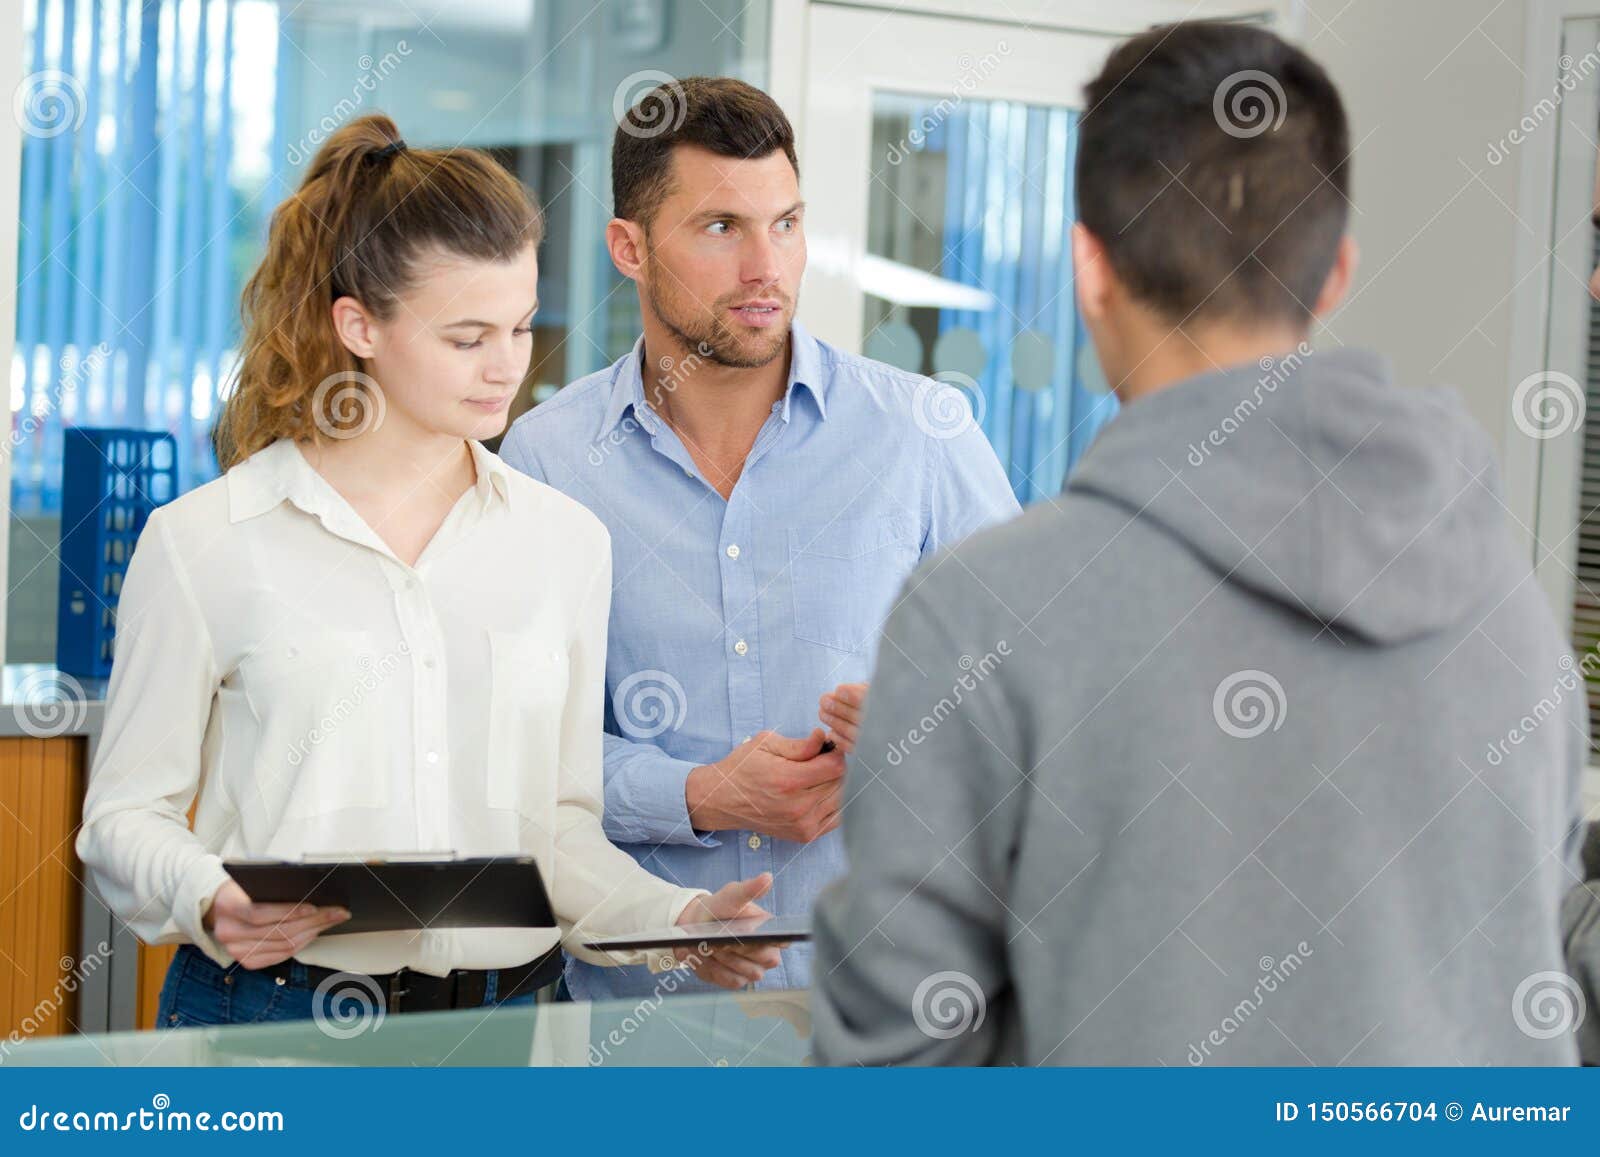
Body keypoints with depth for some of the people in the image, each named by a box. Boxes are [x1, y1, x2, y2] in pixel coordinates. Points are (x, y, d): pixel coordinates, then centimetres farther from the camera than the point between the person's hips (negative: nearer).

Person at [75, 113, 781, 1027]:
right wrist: (208, 902, -14)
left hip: (500, 1019, 3)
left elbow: (561, 819, 14)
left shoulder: (566, 541, 12)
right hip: (273, 1014, -3)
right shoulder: (204, 543, 1)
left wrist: (677, 917, -3)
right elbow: (128, 812, 5)